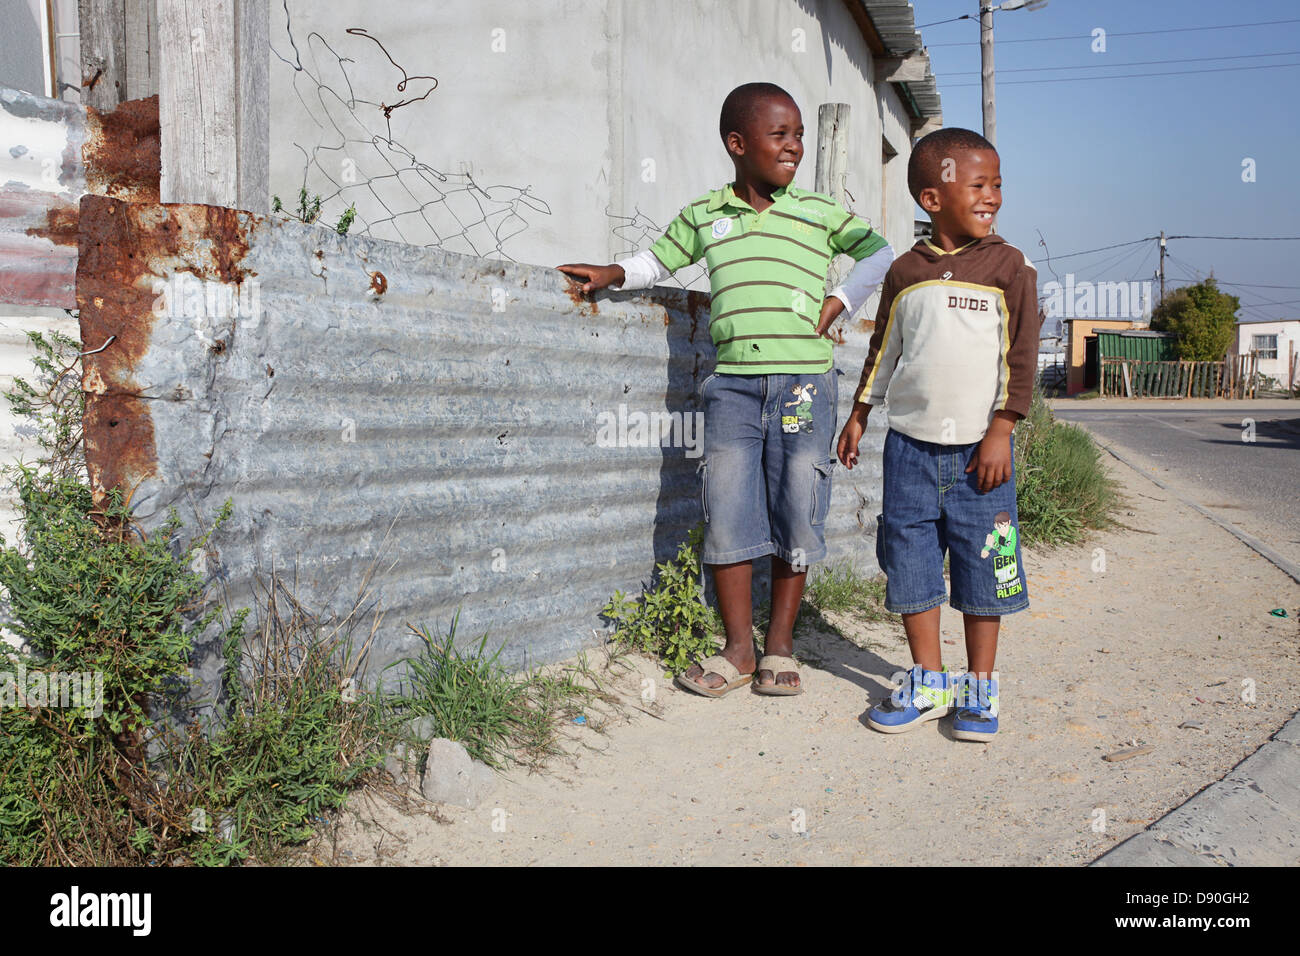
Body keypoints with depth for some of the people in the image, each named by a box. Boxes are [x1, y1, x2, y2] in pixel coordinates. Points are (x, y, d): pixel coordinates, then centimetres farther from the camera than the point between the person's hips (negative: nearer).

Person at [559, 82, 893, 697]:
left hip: (804, 381, 0)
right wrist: (612, 273, 5)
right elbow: (658, 262, 22)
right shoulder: (703, 216, 13)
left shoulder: (820, 213, 10)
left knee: (796, 517, 1)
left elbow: (879, 254, 17)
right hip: (733, 384, 1)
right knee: (728, 514, -2)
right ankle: (738, 649, 11)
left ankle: (779, 646, 15)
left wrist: (840, 301, 5)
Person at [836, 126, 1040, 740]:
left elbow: (1020, 354, -2)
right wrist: (859, 414, 16)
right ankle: (928, 683, 19)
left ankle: (979, 688, 17)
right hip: (910, 441, 3)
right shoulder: (906, 271, 7)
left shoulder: (1008, 266, 0)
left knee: (983, 567, 2)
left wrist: (1002, 430, -8)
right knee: (910, 562, 5)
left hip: (979, 445, -2)